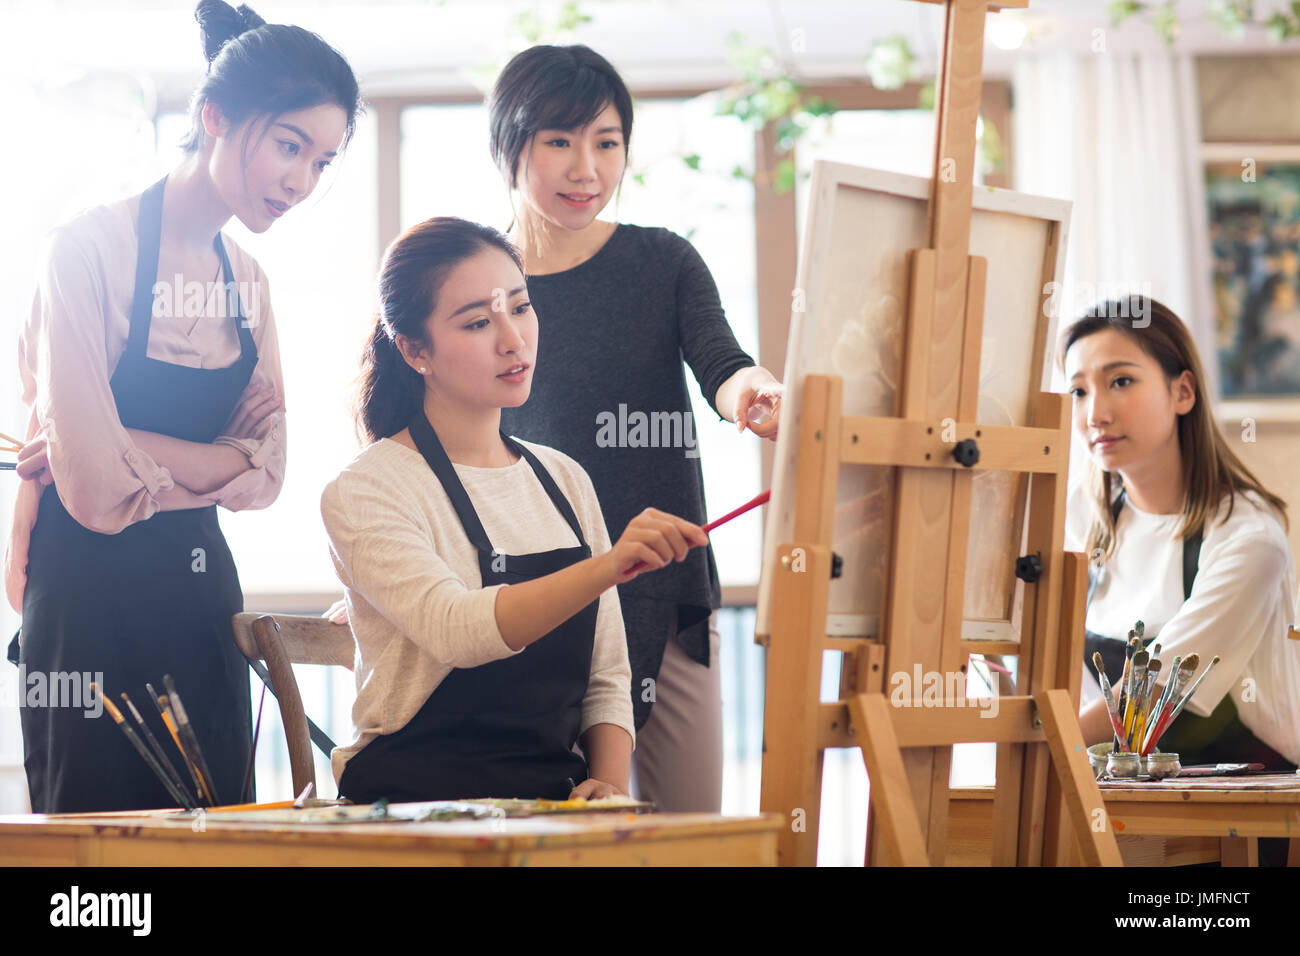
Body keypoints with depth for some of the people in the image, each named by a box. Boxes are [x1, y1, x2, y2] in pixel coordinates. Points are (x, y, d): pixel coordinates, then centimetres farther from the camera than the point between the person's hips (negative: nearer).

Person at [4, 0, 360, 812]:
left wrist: (140, 454, -13)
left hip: (198, 592, 7)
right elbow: (96, 488, -20)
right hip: (91, 600, -7)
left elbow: (265, 474, 0)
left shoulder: (245, 279, 9)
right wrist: (211, 462, -4)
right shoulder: (94, 248, -13)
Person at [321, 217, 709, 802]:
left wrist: (610, 787, -4)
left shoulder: (564, 481, 14)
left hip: (557, 800, 6)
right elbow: (456, 632, -25)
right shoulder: (363, 492, -6)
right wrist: (607, 567, -39)